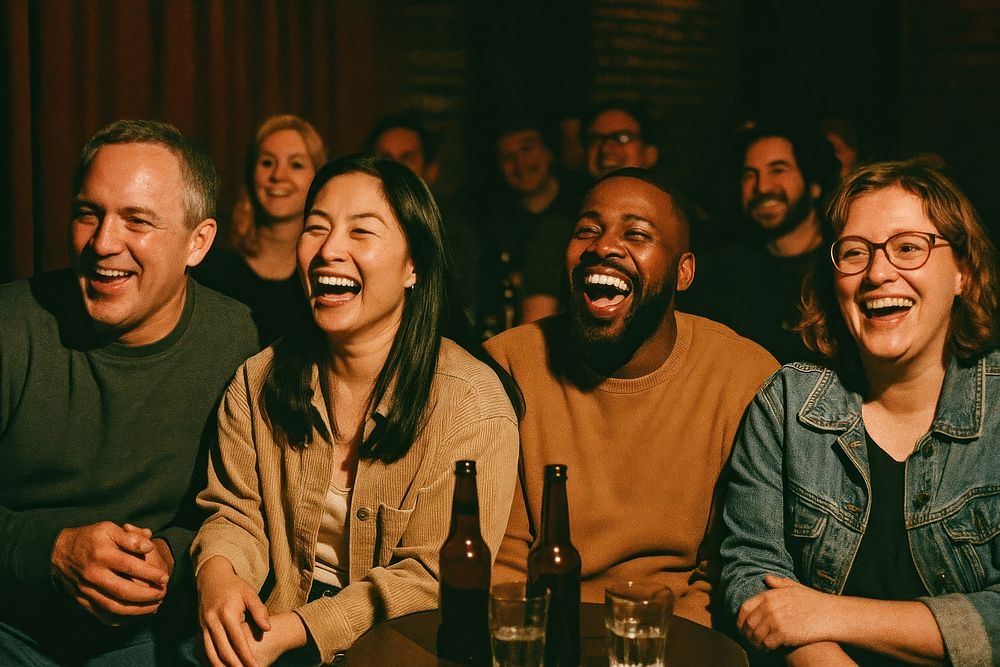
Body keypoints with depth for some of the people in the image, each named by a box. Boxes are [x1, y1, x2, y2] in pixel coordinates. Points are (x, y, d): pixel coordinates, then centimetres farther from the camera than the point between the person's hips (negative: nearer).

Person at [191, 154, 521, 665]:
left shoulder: (473, 406, -12)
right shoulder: (258, 382, 3)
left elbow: (432, 576, -13)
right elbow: (236, 513, 6)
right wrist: (217, 573, -17)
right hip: (276, 620, 2)